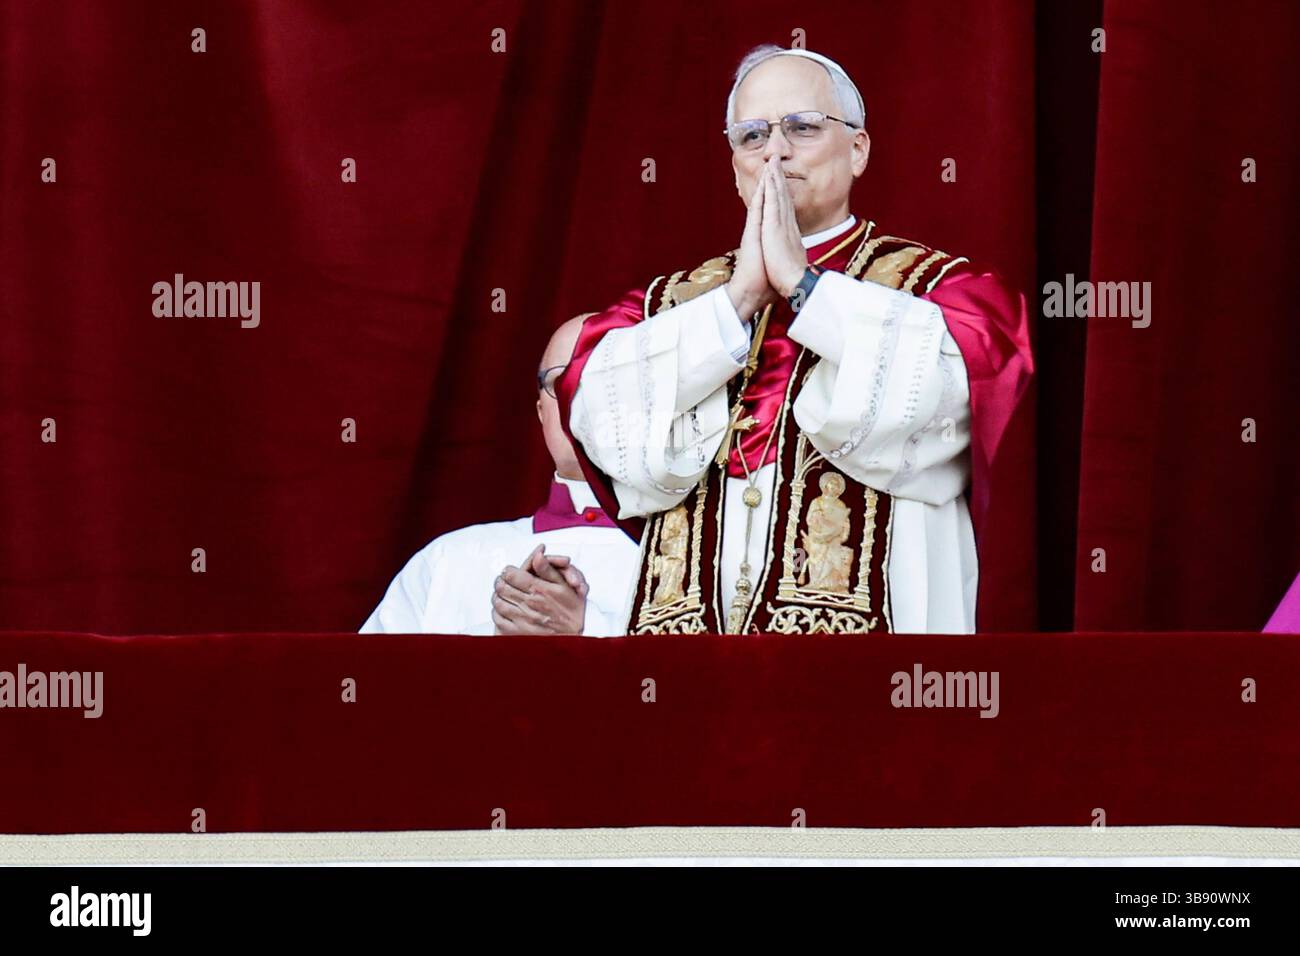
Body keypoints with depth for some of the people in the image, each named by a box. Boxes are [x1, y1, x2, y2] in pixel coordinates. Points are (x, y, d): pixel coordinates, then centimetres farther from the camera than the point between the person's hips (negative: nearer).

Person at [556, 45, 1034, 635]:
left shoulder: (933, 284, 5)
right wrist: (739, 297, -8)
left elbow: (946, 388, -16)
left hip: (865, 617, -2)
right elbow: (601, 413, -6)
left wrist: (801, 283, -9)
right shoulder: (672, 301, 12)